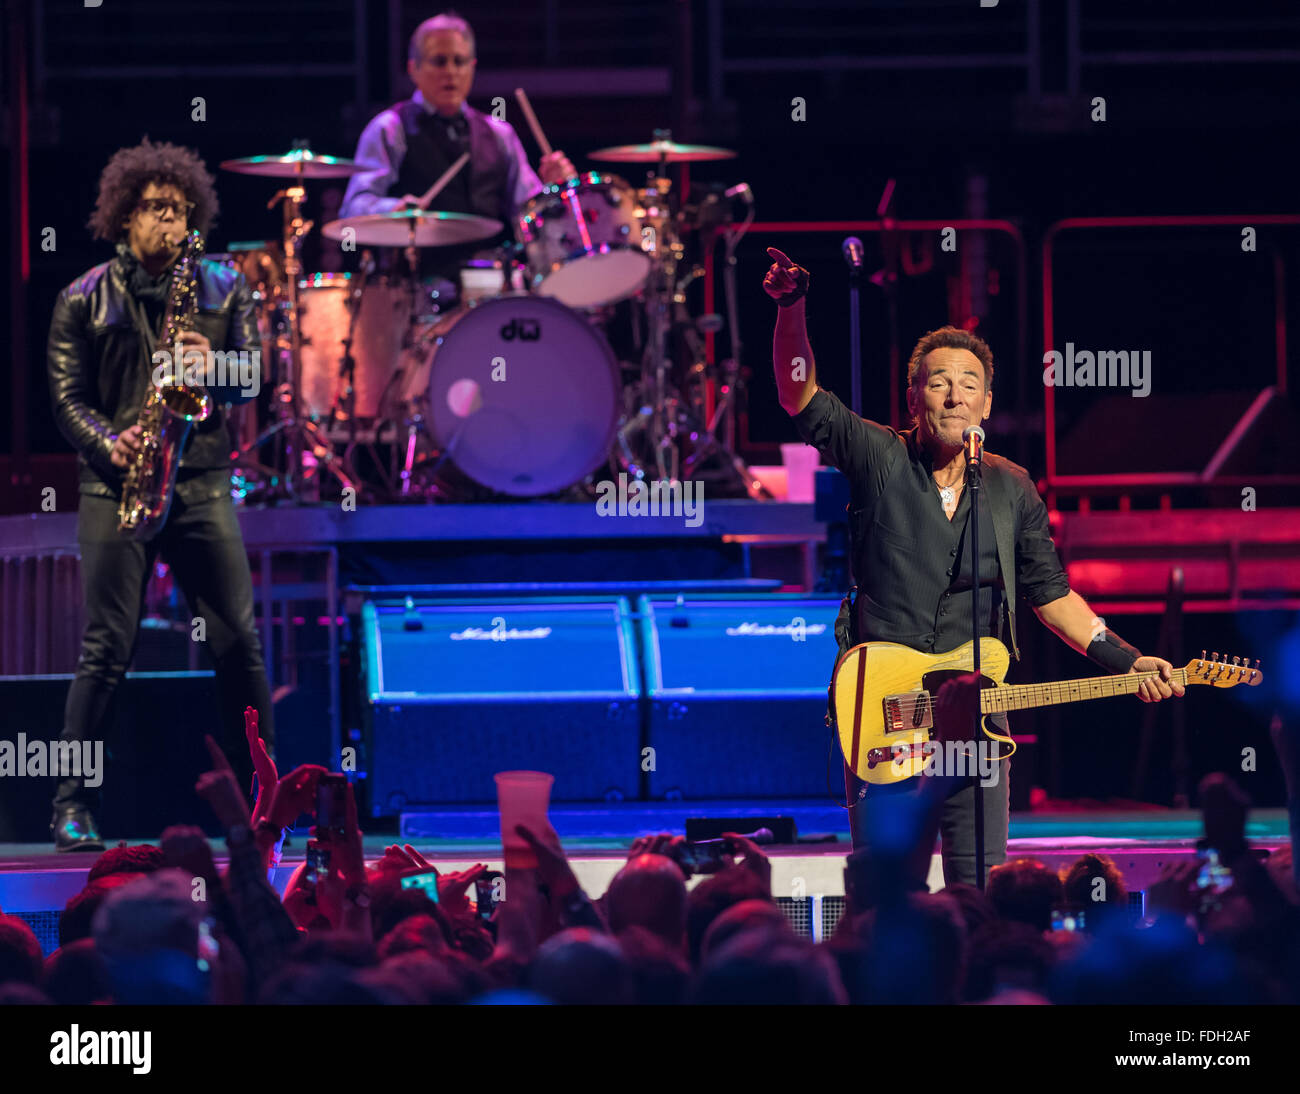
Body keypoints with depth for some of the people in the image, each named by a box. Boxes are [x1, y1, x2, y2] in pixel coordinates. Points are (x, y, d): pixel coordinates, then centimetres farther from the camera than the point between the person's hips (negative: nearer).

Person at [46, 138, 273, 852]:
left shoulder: (222, 290, 12)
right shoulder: (84, 300, 7)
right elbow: (67, 395, 3)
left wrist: (213, 367, -12)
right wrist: (108, 443, -15)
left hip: (201, 480, 2)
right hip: (115, 486, -2)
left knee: (238, 644, -2)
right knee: (106, 650, -6)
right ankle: (73, 805, -1)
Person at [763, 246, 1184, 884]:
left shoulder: (1012, 490, 11)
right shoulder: (879, 461, 2)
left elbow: (1050, 593, 15)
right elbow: (800, 397, -9)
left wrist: (1125, 662, 4)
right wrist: (791, 309, -24)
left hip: (975, 722, 3)